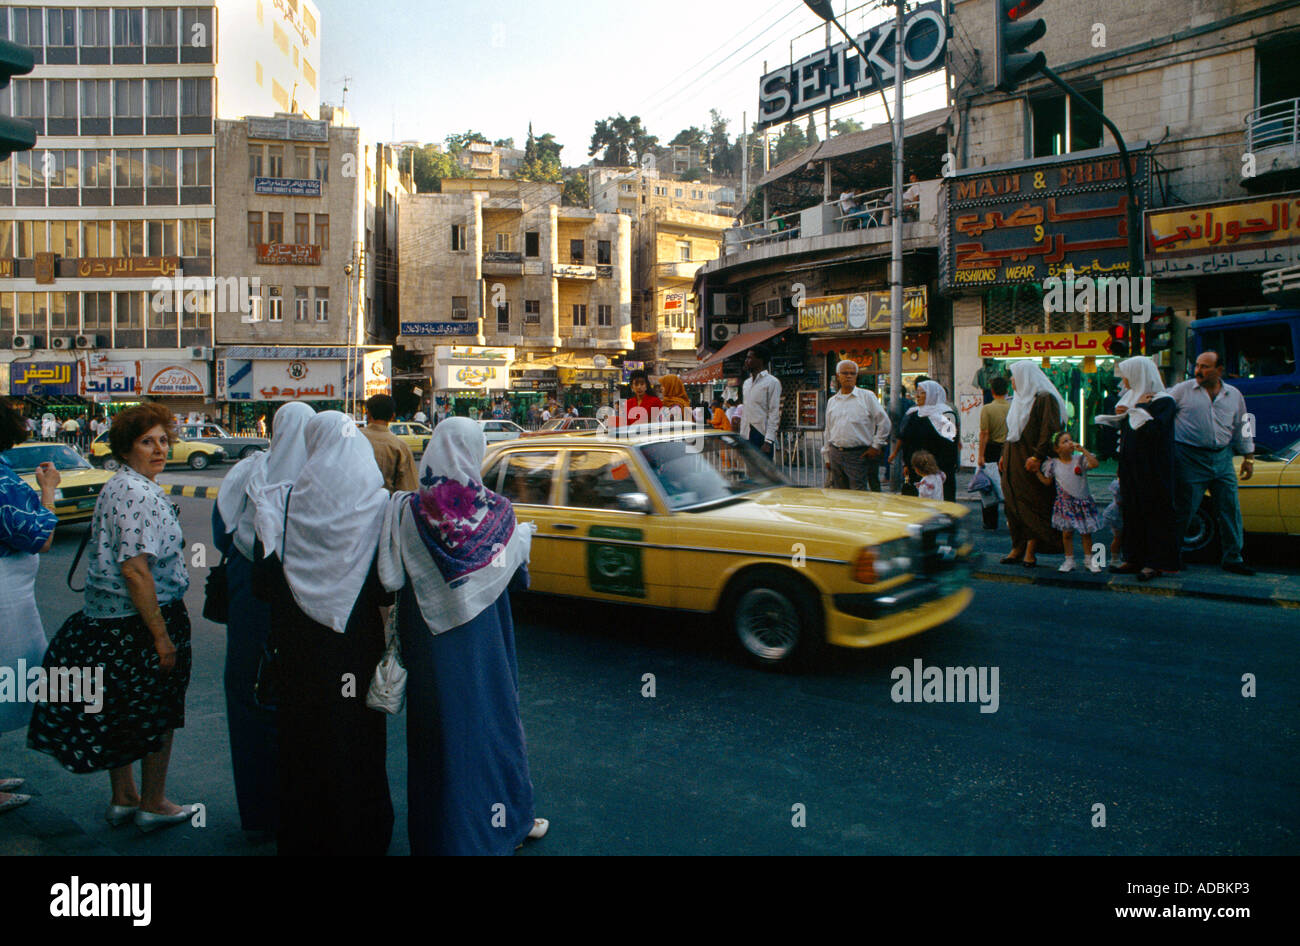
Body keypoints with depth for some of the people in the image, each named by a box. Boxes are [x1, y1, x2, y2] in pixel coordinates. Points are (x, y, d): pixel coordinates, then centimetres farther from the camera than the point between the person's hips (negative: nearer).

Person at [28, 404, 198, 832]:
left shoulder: (113, 487, 12)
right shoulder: (142, 494, -20)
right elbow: (135, 570, -25)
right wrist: (162, 635, -22)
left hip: (104, 619, 10)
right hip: (141, 618, -10)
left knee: (118, 712, 18)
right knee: (157, 714, 6)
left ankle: (123, 799, 32)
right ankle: (153, 806, 18)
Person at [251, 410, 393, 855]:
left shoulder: (284, 502, -8)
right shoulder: (378, 503, -11)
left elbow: (264, 582, -5)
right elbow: (388, 588, -10)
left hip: (300, 651, 1)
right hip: (358, 649, -1)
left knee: (303, 739, 15)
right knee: (358, 741, 12)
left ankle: (304, 835, 28)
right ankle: (361, 831, 22)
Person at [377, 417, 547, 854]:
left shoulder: (408, 511, -12)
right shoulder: (497, 512, -10)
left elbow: (392, 577, -9)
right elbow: (515, 566, 3)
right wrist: (525, 533, 22)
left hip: (430, 642, 0)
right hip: (484, 639, 0)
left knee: (438, 725, 12)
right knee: (493, 719, 15)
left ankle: (440, 826, 24)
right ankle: (509, 819, 29)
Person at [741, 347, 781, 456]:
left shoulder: (772, 382, -6)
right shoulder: (746, 383, 17)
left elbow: (774, 414, -11)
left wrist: (768, 441, -17)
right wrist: (741, 437, 15)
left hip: (762, 435, -7)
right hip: (746, 436, 7)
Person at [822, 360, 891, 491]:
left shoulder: (867, 396, 0)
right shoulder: (832, 401, 13)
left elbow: (884, 422, 0)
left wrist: (876, 446, -3)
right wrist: (827, 456, 16)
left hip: (858, 455, -4)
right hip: (836, 454, 4)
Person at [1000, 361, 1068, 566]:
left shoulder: (1045, 398, -9)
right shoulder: (1020, 399, 17)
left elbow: (1050, 431, -17)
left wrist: (1038, 457, -23)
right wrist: (1004, 456, 17)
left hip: (1030, 463, -8)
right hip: (1013, 463, 8)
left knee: (1033, 505, -4)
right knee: (1013, 505, 7)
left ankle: (1031, 550, 0)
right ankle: (1017, 548, 13)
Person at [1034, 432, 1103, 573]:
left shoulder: (1080, 459, -5)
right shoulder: (1053, 464, -1)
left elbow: (1095, 464, -22)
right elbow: (1047, 482, 9)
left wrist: (1083, 449, -22)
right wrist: (1036, 471, -2)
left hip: (1083, 502, 0)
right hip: (1065, 503, 0)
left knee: (1086, 532, 7)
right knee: (1066, 532, 3)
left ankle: (1089, 559, 20)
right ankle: (1069, 560, 15)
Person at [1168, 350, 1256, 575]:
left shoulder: (1234, 395, 11)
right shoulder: (1182, 390, 2)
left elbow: (1242, 429, 18)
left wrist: (1248, 457, 17)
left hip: (1222, 459, 4)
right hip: (1190, 458, -4)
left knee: (1230, 510, 5)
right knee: (1183, 511, -2)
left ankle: (1233, 559, 15)